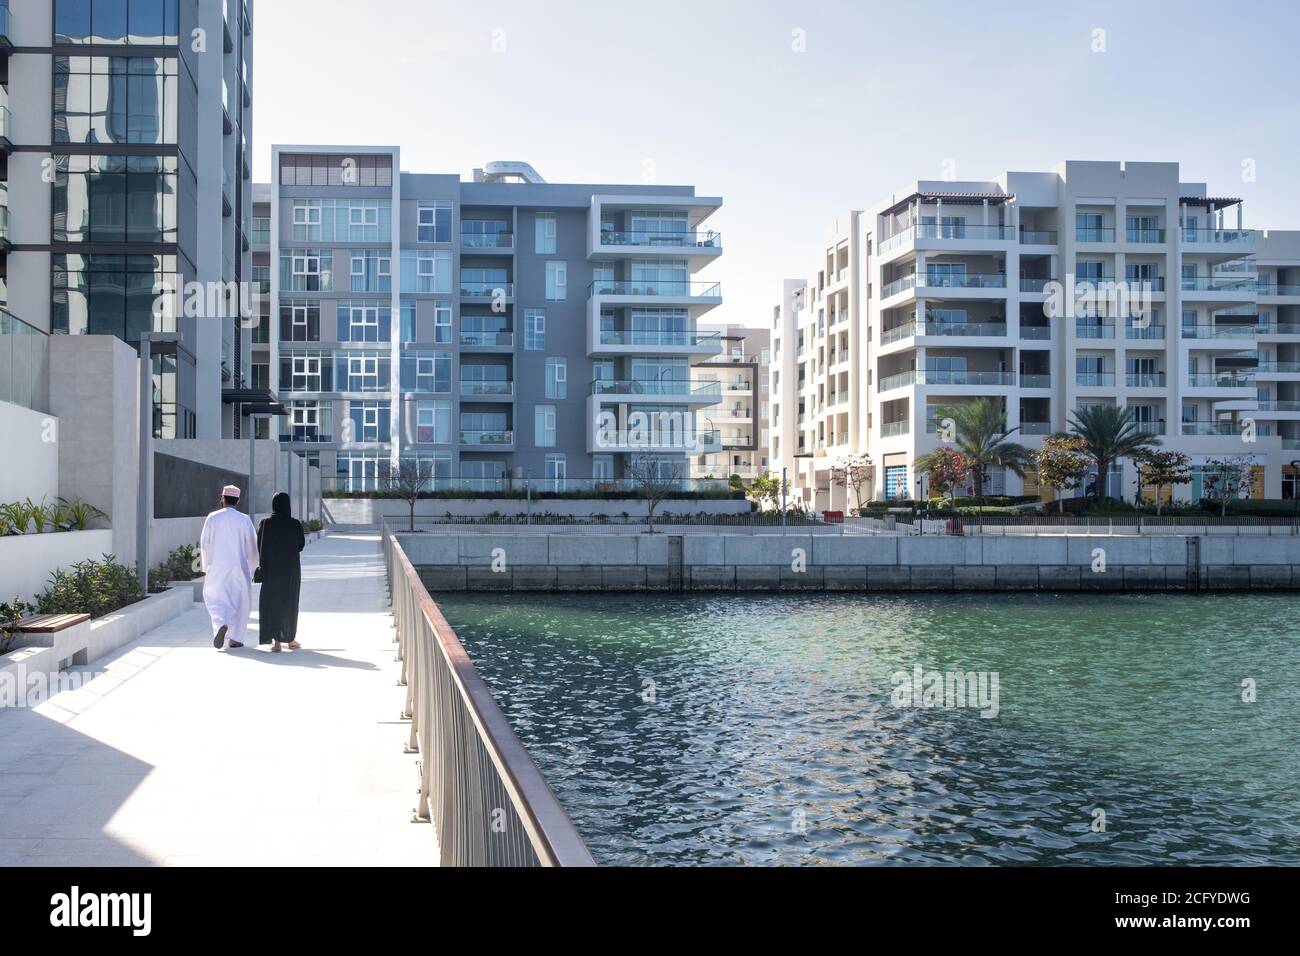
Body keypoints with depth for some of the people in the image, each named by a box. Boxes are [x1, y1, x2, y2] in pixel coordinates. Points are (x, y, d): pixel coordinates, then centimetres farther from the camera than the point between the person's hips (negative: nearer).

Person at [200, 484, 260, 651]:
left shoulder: (212, 518, -3)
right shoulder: (244, 520, -4)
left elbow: (204, 544, 2)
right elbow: (252, 547, 0)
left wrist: (206, 568, 13)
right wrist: (251, 568, 13)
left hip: (216, 567, 0)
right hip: (239, 567, 0)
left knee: (215, 599, 12)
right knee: (239, 602, 12)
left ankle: (222, 624, -16)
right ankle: (234, 638, 12)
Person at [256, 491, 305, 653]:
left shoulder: (265, 523, -7)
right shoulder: (295, 524, -9)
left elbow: (259, 547, -3)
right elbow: (301, 545, 1)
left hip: (270, 568, 0)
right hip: (291, 567, 0)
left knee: (272, 602, 5)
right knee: (290, 601, 14)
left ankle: (276, 641, -6)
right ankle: (290, 639, 21)